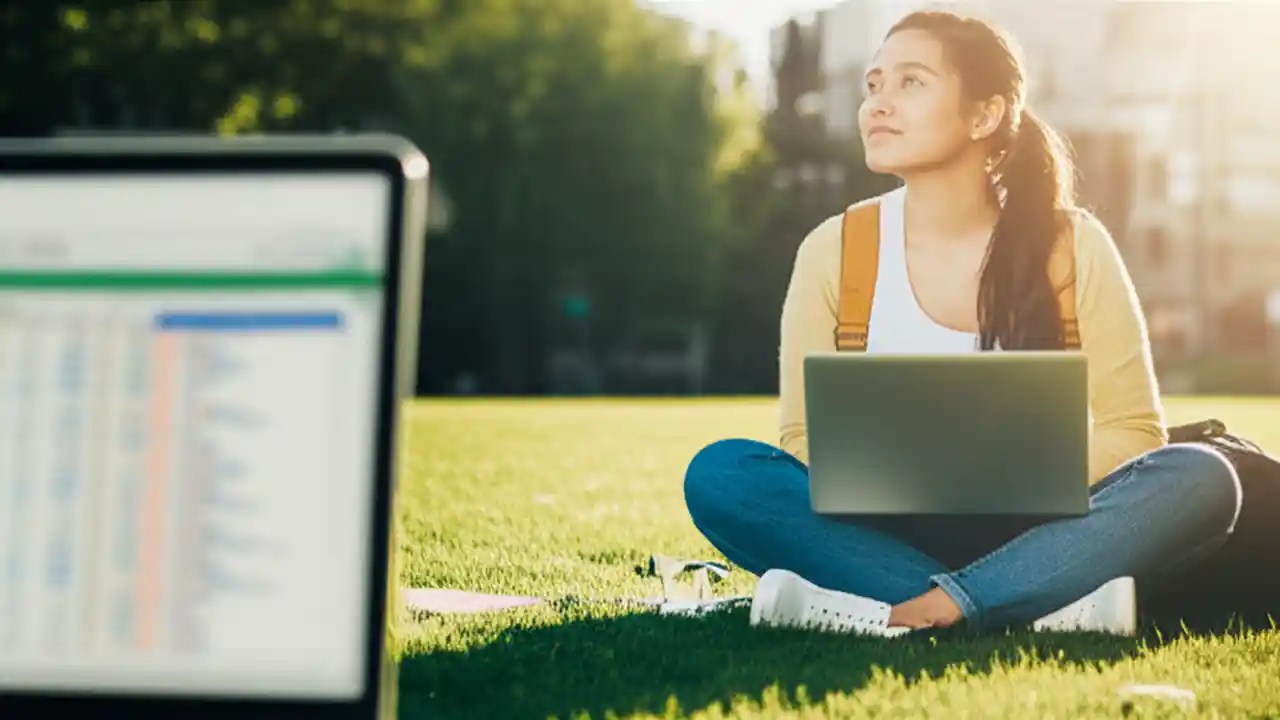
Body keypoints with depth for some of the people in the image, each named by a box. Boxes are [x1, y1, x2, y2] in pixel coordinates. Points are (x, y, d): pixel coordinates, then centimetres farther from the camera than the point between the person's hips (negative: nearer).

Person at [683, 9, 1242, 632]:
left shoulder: (1074, 245, -2)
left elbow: (1133, 431, -1)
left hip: (1032, 535, -1)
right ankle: (1054, 607, -30)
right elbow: (806, 438, 1)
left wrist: (1032, 479, -21)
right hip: (888, 530, 1)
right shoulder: (833, 251, 0)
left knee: (1200, 479, -27)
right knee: (719, 474, -27)